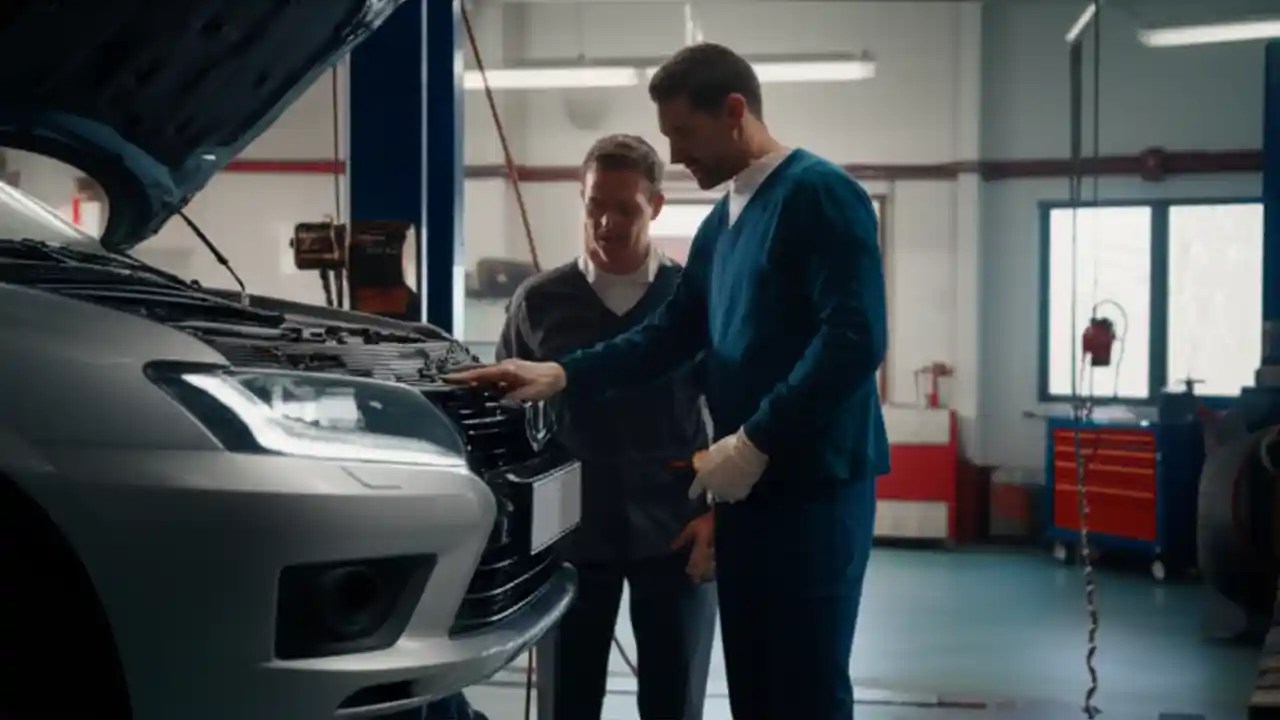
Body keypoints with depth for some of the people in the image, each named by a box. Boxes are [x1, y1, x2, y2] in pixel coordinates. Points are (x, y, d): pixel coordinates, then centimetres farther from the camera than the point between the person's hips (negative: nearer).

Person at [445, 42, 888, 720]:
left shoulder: (819, 194, -10)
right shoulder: (721, 223, 18)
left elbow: (855, 339, -20)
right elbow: (669, 336, 21)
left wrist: (756, 442, -19)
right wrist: (560, 374, 9)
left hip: (814, 484, -9)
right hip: (750, 486, 9)